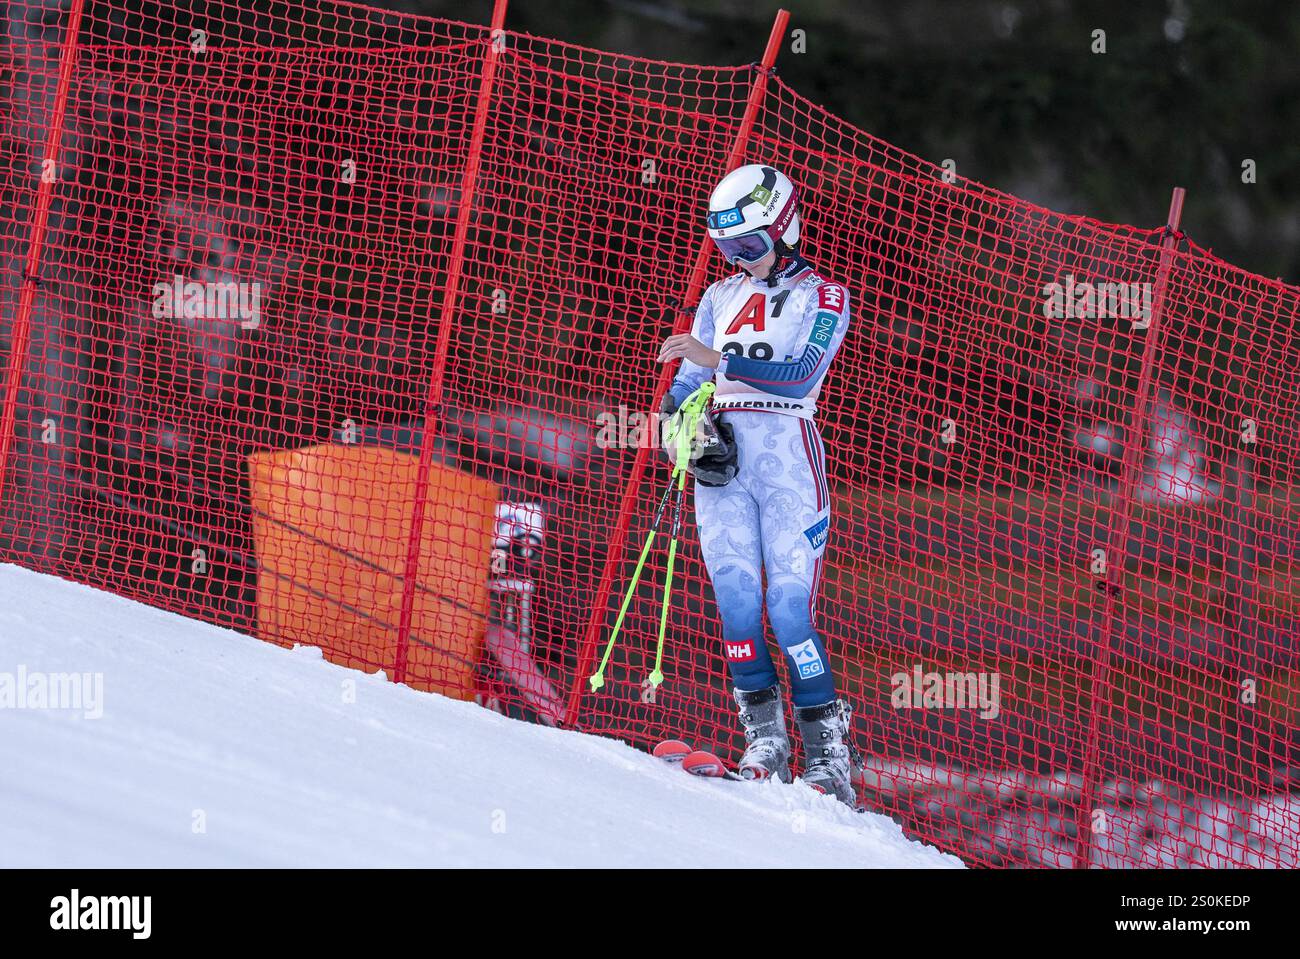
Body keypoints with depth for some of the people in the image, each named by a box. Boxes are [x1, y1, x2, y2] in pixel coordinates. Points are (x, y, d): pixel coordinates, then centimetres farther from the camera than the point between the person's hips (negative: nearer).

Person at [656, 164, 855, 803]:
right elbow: (687, 385, 18)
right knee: (734, 594, -7)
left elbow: (804, 374, -12)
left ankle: (828, 757, -9)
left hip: (786, 454, -4)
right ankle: (764, 741, -6)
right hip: (723, 458, 5)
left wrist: (720, 360, -21)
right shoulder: (720, 298, 19)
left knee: (789, 603, -12)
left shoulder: (822, 297, 5)